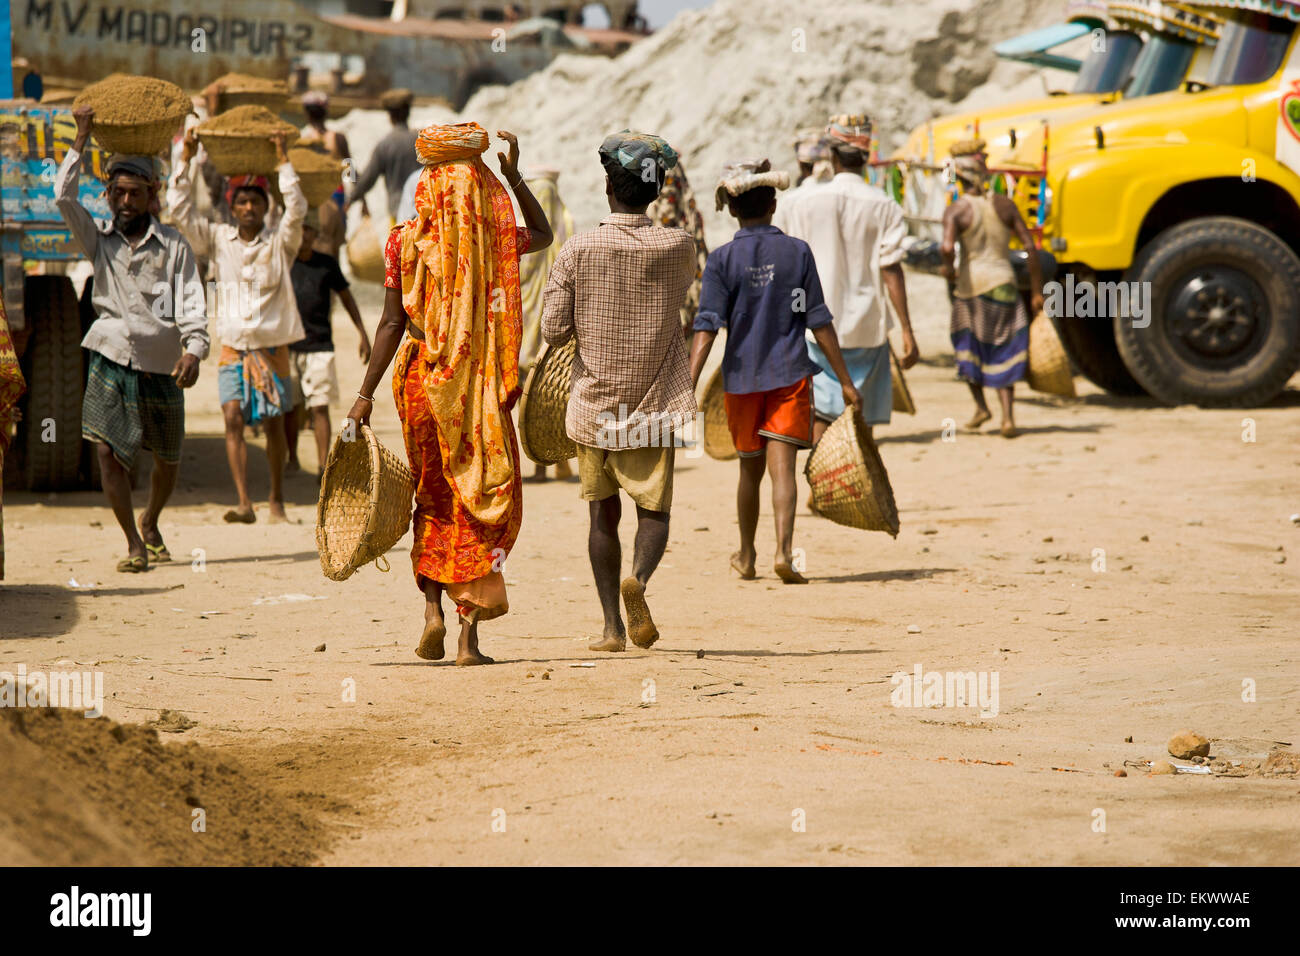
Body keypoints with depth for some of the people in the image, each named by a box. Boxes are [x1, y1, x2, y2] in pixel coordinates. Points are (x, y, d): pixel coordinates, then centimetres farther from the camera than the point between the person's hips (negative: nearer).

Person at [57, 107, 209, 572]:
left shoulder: (174, 246, 2)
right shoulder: (98, 240, 6)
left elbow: (191, 302, -5)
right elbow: (64, 197, -7)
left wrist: (194, 349, -22)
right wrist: (81, 138, -9)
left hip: (161, 363, 0)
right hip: (111, 359, 0)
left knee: (168, 460, 10)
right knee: (107, 451, -12)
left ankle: (149, 523, 38)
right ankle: (134, 544, -2)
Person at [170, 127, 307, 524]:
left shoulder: (280, 242, -1)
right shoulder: (218, 239, 5)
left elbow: (296, 208, -18)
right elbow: (180, 208, 0)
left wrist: (282, 159, -19)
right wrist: (186, 157, -5)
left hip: (272, 347, -1)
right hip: (233, 348, 1)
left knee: (273, 424, 3)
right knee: (234, 418, -14)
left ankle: (277, 499, 20)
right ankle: (244, 503, -20)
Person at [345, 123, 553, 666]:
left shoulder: (405, 242, -4)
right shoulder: (496, 239, -4)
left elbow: (392, 323, -6)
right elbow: (544, 233, 19)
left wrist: (366, 395, -4)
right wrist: (514, 176, 18)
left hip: (421, 378, 1)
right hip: (480, 385, -1)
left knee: (435, 499, 19)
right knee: (482, 505, 3)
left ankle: (432, 606, 5)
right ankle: (469, 633, -3)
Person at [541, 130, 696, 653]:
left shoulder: (578, 249, -8)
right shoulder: (677, 246, -5)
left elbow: (553, 329, -8)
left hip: (592, 403, 0)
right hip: (655, 404, 0)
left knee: (603, 514, 12)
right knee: (654, 508, 7)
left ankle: (613, 625, 11)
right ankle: (638, 577, -23)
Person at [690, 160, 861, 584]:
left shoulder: (722, 259, -4)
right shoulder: (797, 252, -1)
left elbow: (707, 326, -12)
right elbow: (819, 322, -1)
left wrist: (689, 385, -16)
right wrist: (845, 381, 4)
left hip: (742, 378, 1)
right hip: (790, 374, -1)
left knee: (751, 469, 16)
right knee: (781, 466, -6)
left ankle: (746, 557, 28)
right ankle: (784, 550, -24)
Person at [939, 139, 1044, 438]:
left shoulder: (956, 211, -10)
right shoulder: (1005, 206, 1)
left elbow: (947, 247, -27)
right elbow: (1030, 247, -1)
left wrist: (947, 267, -4)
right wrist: (1037, 291, 5)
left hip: (970, 283, -2)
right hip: (1003, 283, 2)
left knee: (968, 344, 23)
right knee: (1002, 354, 9)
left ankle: (980, 405, 20)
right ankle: (1008, 417, -3)